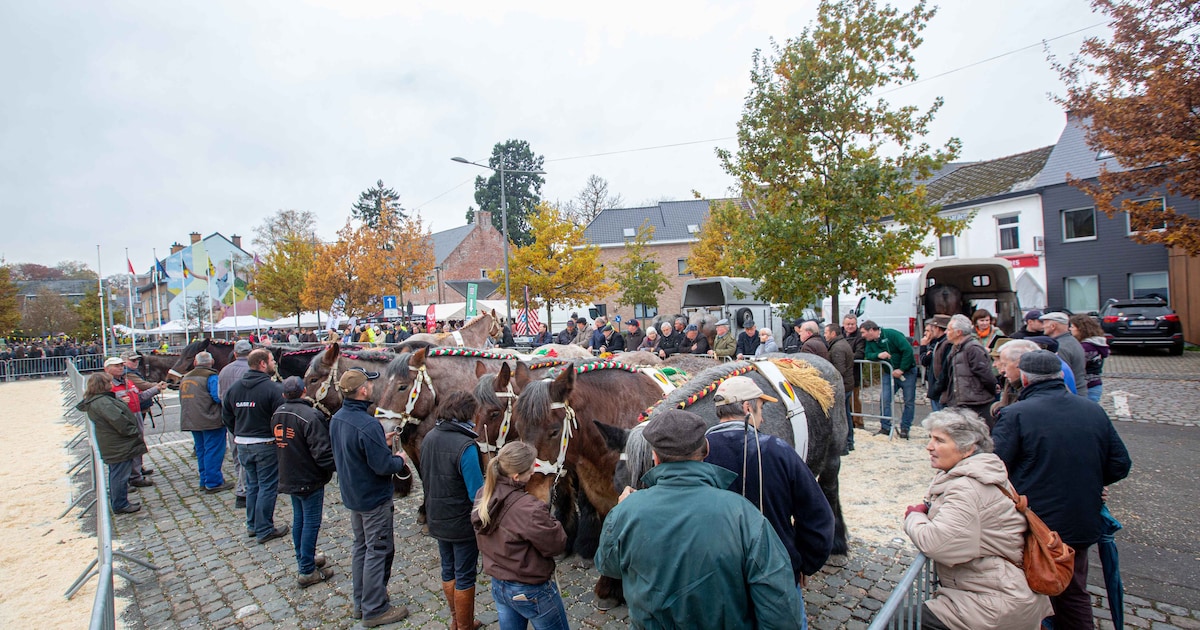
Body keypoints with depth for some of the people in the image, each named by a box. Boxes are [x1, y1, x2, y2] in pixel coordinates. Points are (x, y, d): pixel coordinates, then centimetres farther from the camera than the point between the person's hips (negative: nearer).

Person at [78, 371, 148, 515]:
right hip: (119, 447, -11)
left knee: (116, 474, 20)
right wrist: (136, 433, -16)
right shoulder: (102, 402, -22)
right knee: (120, 475, 0)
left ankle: (117, 503, 30)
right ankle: (120, 505, 9)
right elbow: (119, 421, -24)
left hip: (113, 446, 11)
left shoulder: (94, 401, 12)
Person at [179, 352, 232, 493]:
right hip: (211, 421, -8)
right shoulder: (211, 377, -13)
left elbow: (183, 400, 20)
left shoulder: (185, 378, 14)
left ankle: (205, 481, 23)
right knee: (213, 452, -3)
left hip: (191, 421, 8)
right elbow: (218, 397, -21)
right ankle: (213, 483, -2)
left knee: (201, 451, 16)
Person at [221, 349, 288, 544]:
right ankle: (264, 530, 9)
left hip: (242, 445, 7)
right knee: (267, 486, 3)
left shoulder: (235, 387, 5)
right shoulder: (272, 387, -17)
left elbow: (226, 414, 12)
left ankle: (252, 525, 30)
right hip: (266, 444, -7)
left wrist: (238, 434, 19)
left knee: (252, 484, 20)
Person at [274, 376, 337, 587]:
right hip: (309, 479, -8)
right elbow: (322, 451, -26)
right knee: (311, 523, 4)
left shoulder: (277, 414, 1)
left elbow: (279, 442, 13)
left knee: (298, 520, 20)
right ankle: (307, 571, 12)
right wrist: (335, 467, -12)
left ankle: (303, 560, 35)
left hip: (289, 477, 8)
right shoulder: (310, 416, -25)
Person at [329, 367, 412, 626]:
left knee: (360, 547, 22)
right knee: (378, 551, 7)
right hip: (374, 498, -9)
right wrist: (400, 460, -8)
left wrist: (382, 442, 7)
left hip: (352, 495, 9)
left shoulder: (336, 419, -3)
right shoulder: (368, 425, -31)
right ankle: (374, 610, 20)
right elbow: (383, 466, -27)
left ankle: (360, 603, 36)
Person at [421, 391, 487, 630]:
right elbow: (477, 493, -27)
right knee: (464, 577, 12)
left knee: (448, 570, 23)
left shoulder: (429, 437, -4)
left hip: (437, 519, 7)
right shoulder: (465, 446, -28)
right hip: (462, 523, -7)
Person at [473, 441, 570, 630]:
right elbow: (557, 545, -22)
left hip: (498, 585, 7)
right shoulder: (529, 508, -33)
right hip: (532, 591, -7)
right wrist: (550, 522, -6)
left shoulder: (484, 495, -10)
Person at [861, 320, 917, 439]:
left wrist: (901, 369, -22)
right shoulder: (870, 341, 2)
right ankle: (885, 427, 4)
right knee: (884, 399, -4)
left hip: (907, 372, -5)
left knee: (909, 401, 2)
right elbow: (868, 354, -4)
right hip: (889, 373, 6)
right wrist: (878, 355, -26)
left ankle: (905, 428, 13)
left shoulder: (892, 334, -20)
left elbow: (908, 350, -23)